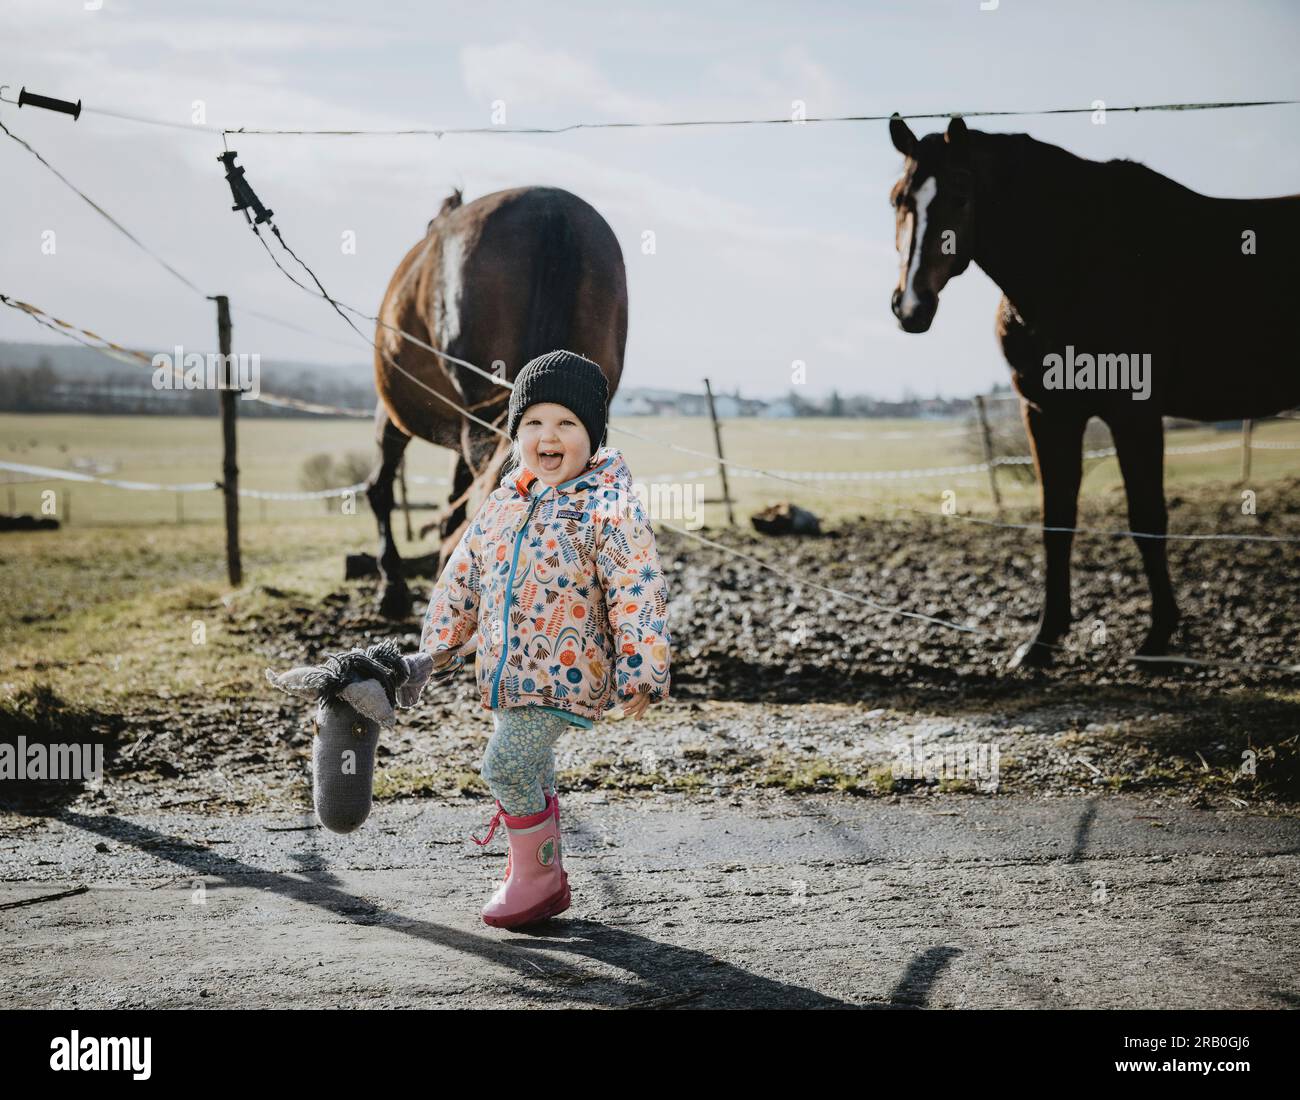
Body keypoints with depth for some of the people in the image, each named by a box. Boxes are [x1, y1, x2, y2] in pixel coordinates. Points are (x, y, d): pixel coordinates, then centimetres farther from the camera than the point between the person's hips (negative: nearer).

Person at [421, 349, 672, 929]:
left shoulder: (610, 509, -14)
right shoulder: (503, 503, 7)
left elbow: (637, 593, -17)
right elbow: (464, 575, 18)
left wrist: (639, 673, -19)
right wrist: (441, 643, 22)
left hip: (565, 672, -7)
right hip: (508, 670, 7)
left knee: (506, 765, -14)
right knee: (529, 772, 16)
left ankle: (536, 875, 5)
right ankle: (538, 877, 31)